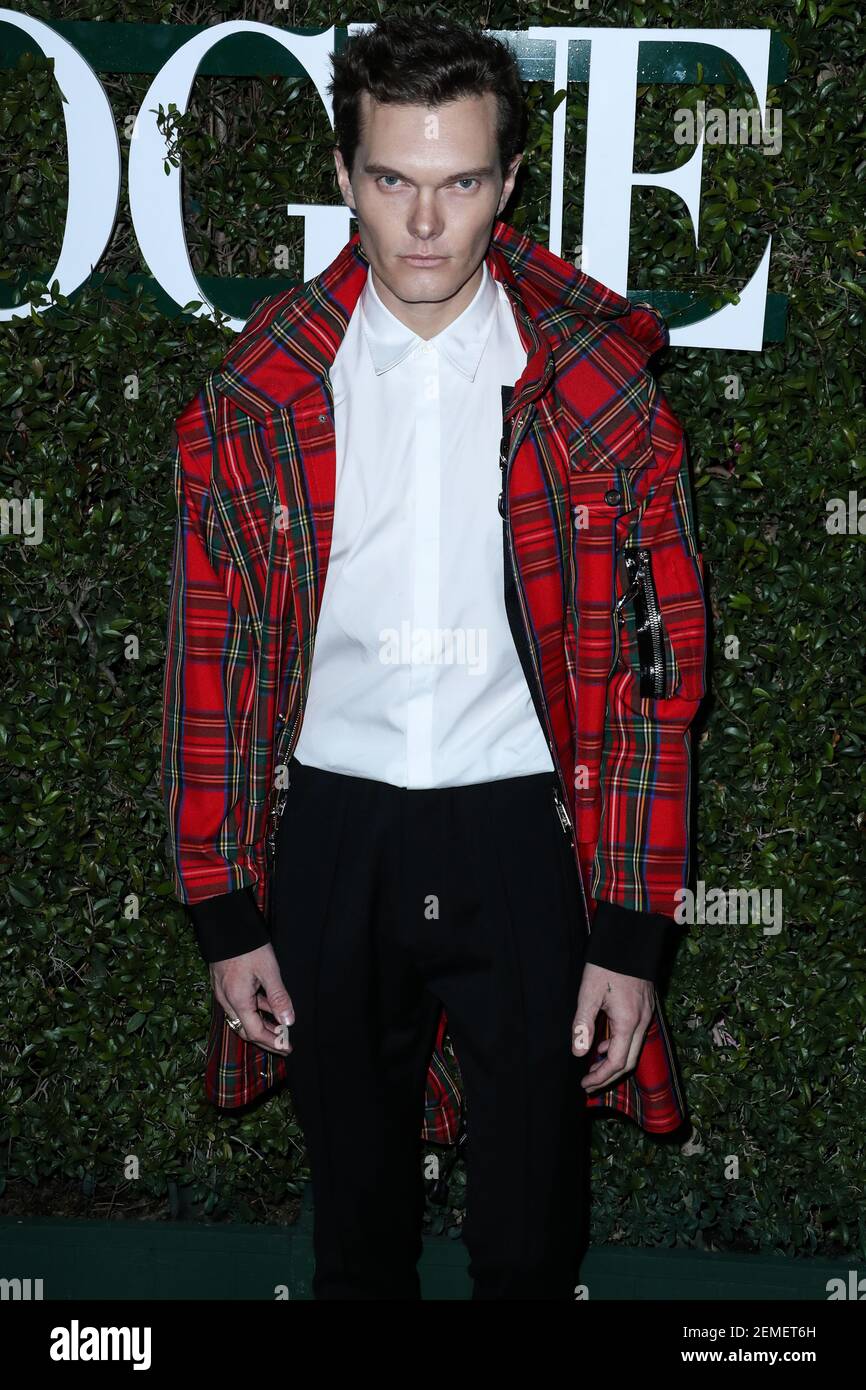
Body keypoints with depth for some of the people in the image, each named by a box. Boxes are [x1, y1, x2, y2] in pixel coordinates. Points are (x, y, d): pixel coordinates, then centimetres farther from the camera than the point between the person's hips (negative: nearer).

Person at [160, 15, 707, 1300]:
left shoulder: (603, 388, -8)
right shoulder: (258, 394, -3)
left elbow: (654, 665, -5)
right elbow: (211, 654, 2)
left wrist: (634, 930, -7)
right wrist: (222, 908, 1)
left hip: (525, 825, -1)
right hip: (331, 833, 2)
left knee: (530, 1236, 13)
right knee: (355, 1216, 20)